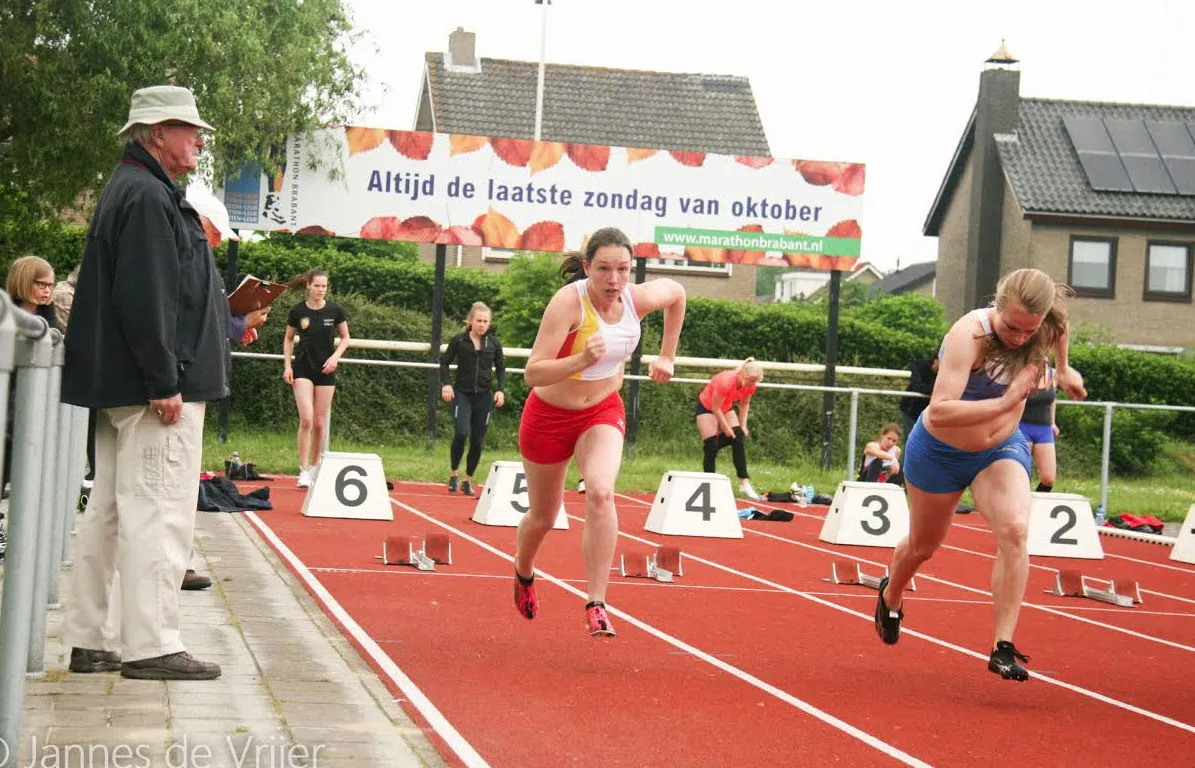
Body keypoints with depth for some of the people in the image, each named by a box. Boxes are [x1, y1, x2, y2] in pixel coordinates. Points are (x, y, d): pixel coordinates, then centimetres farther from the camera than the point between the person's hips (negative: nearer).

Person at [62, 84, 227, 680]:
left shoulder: (134, 190, 19)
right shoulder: (148, 196, -14)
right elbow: (144, 298, -21)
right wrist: (165, 382, -22)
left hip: (121, 386, 11)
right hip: (153, 385, -11)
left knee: (109, 512, 12)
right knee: (160, 513, -9)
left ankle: (89, 643, 17)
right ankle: (151, 647, -7)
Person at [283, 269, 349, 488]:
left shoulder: (334, 311, -3)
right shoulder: (298, 311, -3)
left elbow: (345, 338, 8)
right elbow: (288, 339, 10)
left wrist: (335, 356, -8)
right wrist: (288, 365, -1)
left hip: (326, 371, 1)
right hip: (303, 369, -1)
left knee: (320, 423, 6)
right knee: (306, 419, -14)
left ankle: (314, 468, 20)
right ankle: (304, 471, -11)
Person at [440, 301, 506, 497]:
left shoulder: (494, 343, 3)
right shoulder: (459, 340, -3)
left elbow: (501, 368, 14)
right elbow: (445, 362, 7)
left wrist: (501, 389, 1)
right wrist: (446, 384, -6)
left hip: (484, 396, 2)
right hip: (462, 394, -2)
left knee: (477, 441, 3)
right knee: (461, 433, -21)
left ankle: (468, 480, 18)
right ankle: (454, 475, -2)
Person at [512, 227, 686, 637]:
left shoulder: (639, 299, -15)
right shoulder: (568, 302, -29)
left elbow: (676, 292, 11)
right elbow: (533, 373, -35)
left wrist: (666, 356, 12)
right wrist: (582, 361, -50)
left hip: (603, 411, 2)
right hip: (550, 415, -2)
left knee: (601, 493, -27)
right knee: (543, 517, 16)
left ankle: (596, 604, -25)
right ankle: (523, 574, 50)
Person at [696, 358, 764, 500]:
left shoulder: (750, 385, -18)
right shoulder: (725, 382, -38)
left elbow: (744, 404, 2)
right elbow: (716, 408, -27)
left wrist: (743, 425, -7)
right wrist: (726, 428, -21)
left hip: (726, 407, 6)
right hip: (706, 406, -6)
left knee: (738, 438, -11)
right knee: (711, 446, -13)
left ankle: (744, 483, -12)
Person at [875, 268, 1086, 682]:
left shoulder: (1045, 328, -17)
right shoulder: (970, 334, -34)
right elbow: (939, 412, -44)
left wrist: (1063, 369, 18)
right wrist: (1007, 401, -46)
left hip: (1002, 449, 3)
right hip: (939, 452, -3)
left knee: (1015, 530, -25)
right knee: (922, 546, 18)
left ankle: (1003, 648, -21)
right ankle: (890, 596, 54)